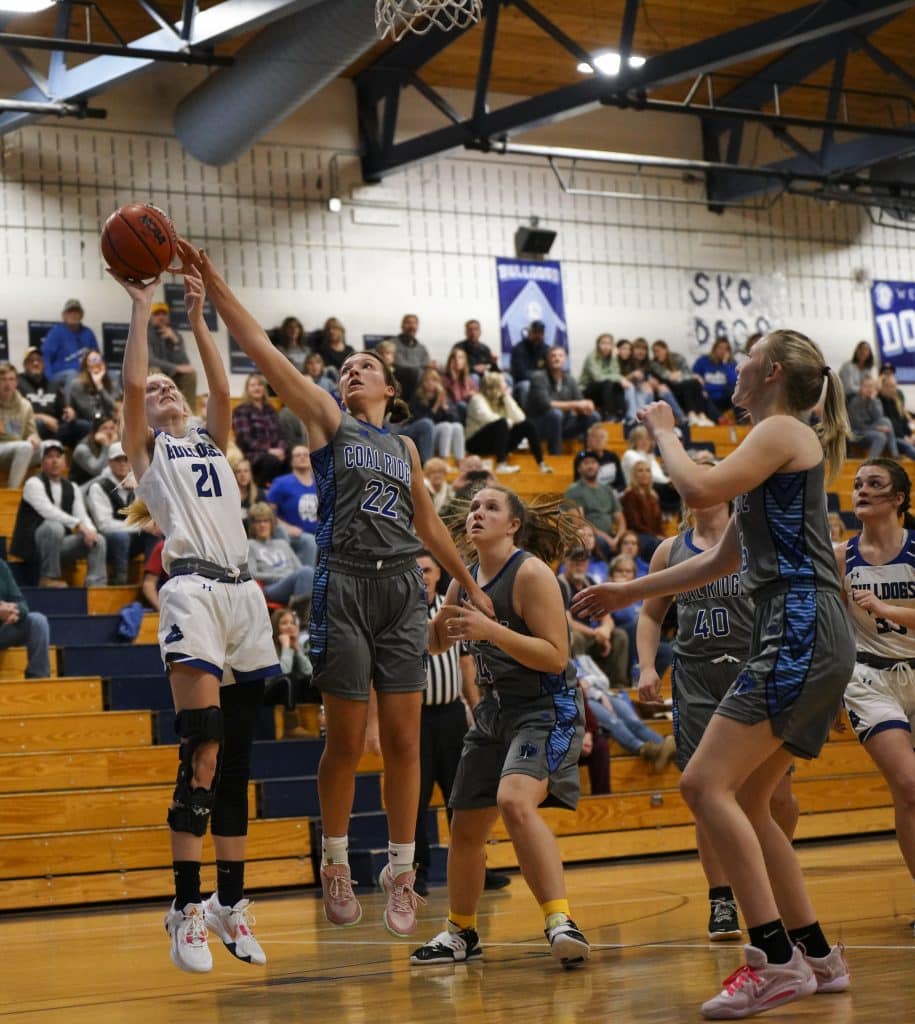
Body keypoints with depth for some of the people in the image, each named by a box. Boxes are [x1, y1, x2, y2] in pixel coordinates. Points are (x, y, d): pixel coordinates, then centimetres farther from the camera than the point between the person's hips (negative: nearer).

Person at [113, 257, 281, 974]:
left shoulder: (212, 443, 24)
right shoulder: (145, 449, 12)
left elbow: (222, 389, 7)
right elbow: (131, 384, -3)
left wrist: (197, 316, 5)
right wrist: (141, 310, 1)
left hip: (243, 589, 6)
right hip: (192, 587, -5)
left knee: (236, 756, 6)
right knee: (201, 747, -17)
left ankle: (231, 902, 11)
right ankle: (187, 908, -15)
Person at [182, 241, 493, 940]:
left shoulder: (405, 447, 19)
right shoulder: (328, 418, 7)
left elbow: (428, 525, 28)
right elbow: (261, 350, -1)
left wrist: (470, 585, 29)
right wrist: (210, 281, -9)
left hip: (403, 590, 3)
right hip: (345, 586, -3)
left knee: (403, 739, 1)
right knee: (347, 740, 0)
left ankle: (402, 874, 10)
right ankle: (335, 863, 19)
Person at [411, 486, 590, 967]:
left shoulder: (530, 572, -15)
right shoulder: (465, 578, 7)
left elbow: (556, 655, -20)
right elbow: (433, 641, 20)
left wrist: (490, 630, -28)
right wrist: (444, 628, -4)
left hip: (547, 708, -8)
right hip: (495, 709, 8)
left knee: (515, 801, -31)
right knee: (466, 825, 12)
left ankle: (560, 922, -32)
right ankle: (461, 932, 31)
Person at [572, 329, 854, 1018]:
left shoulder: (783, 430, -4)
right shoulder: (777, 446, 25)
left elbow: (699, 489, -17)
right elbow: (720, 561, 30)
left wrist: (663, 432, 1)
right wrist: (628, 593, 32)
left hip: (801, 633, -10)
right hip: (806, 641, 10)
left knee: (707, 783, -16)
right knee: (744, 803, 13)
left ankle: (779, 961, -20)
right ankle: (818, 956, 16)